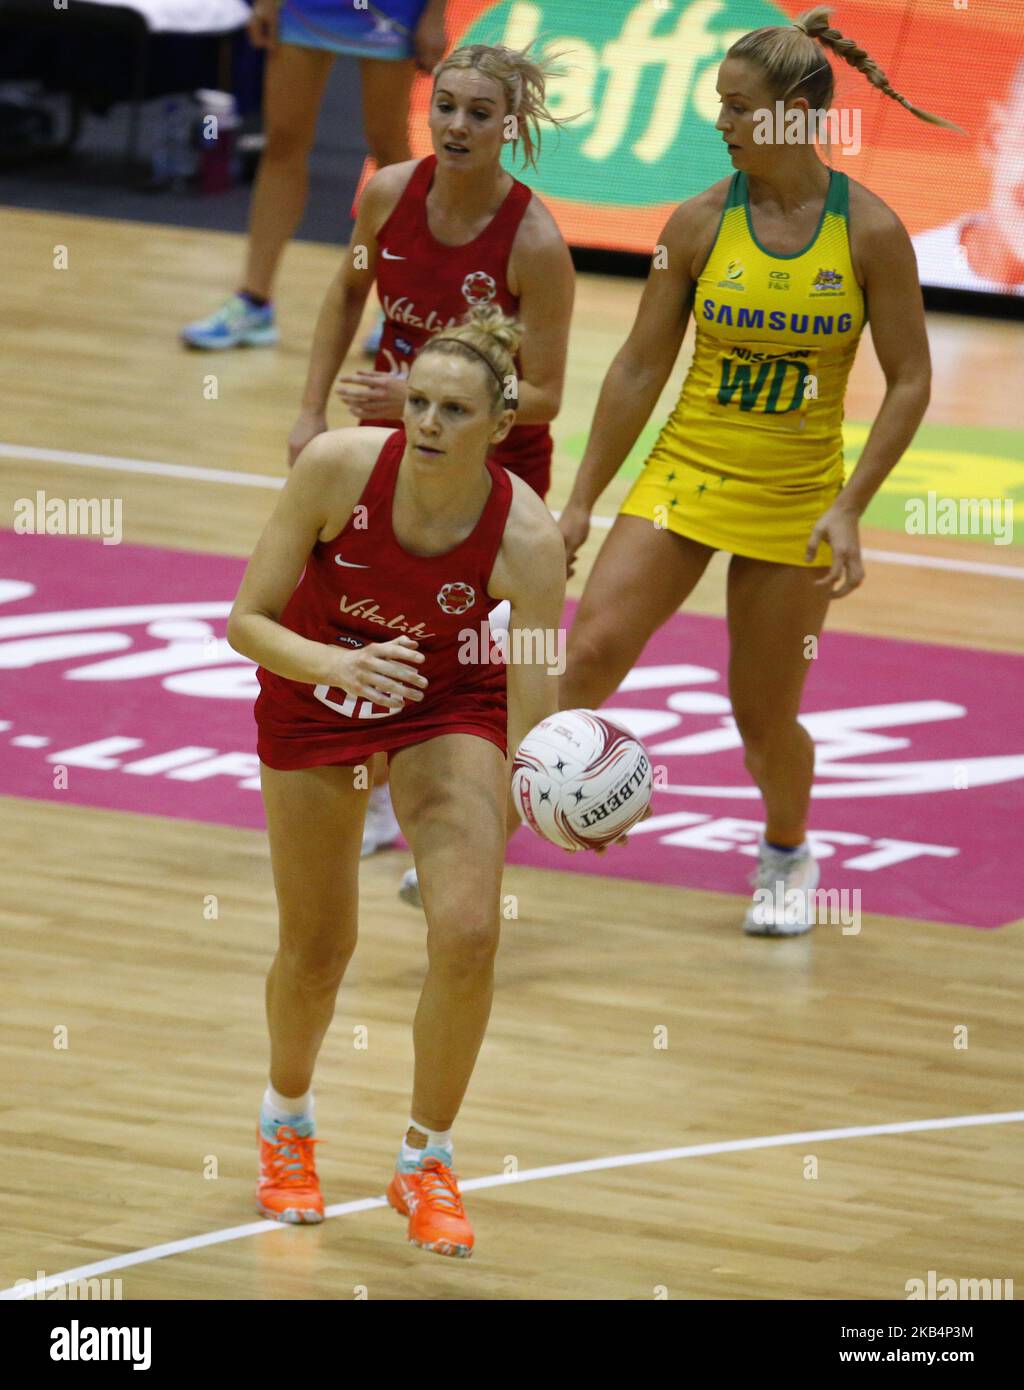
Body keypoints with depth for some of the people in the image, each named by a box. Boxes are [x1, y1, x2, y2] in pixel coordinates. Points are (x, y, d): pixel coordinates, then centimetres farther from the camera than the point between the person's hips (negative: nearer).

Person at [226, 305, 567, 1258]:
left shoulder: (526, 538, -30)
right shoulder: (337, 467, -30)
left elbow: (531, 722, -29)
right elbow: (247, 622, -22)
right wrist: (337, 665, -40)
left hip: (449, 706, -1)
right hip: (314, 693, 1)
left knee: (467, 935, -17)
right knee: (317, 948, 8)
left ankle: (426, 1163, 6)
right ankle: (286, 1124, 41)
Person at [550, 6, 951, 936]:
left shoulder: (870, 231, -10)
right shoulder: (702, 223, -5)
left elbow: (910, 380, -4)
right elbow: (640, 368, 1)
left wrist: (850, 507, -13)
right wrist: (582, 501, 1)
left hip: (796, 500, -1)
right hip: (684, 475, 1)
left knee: (764, 717, 6)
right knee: (593, 651, -18)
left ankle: (789, 855, 37)